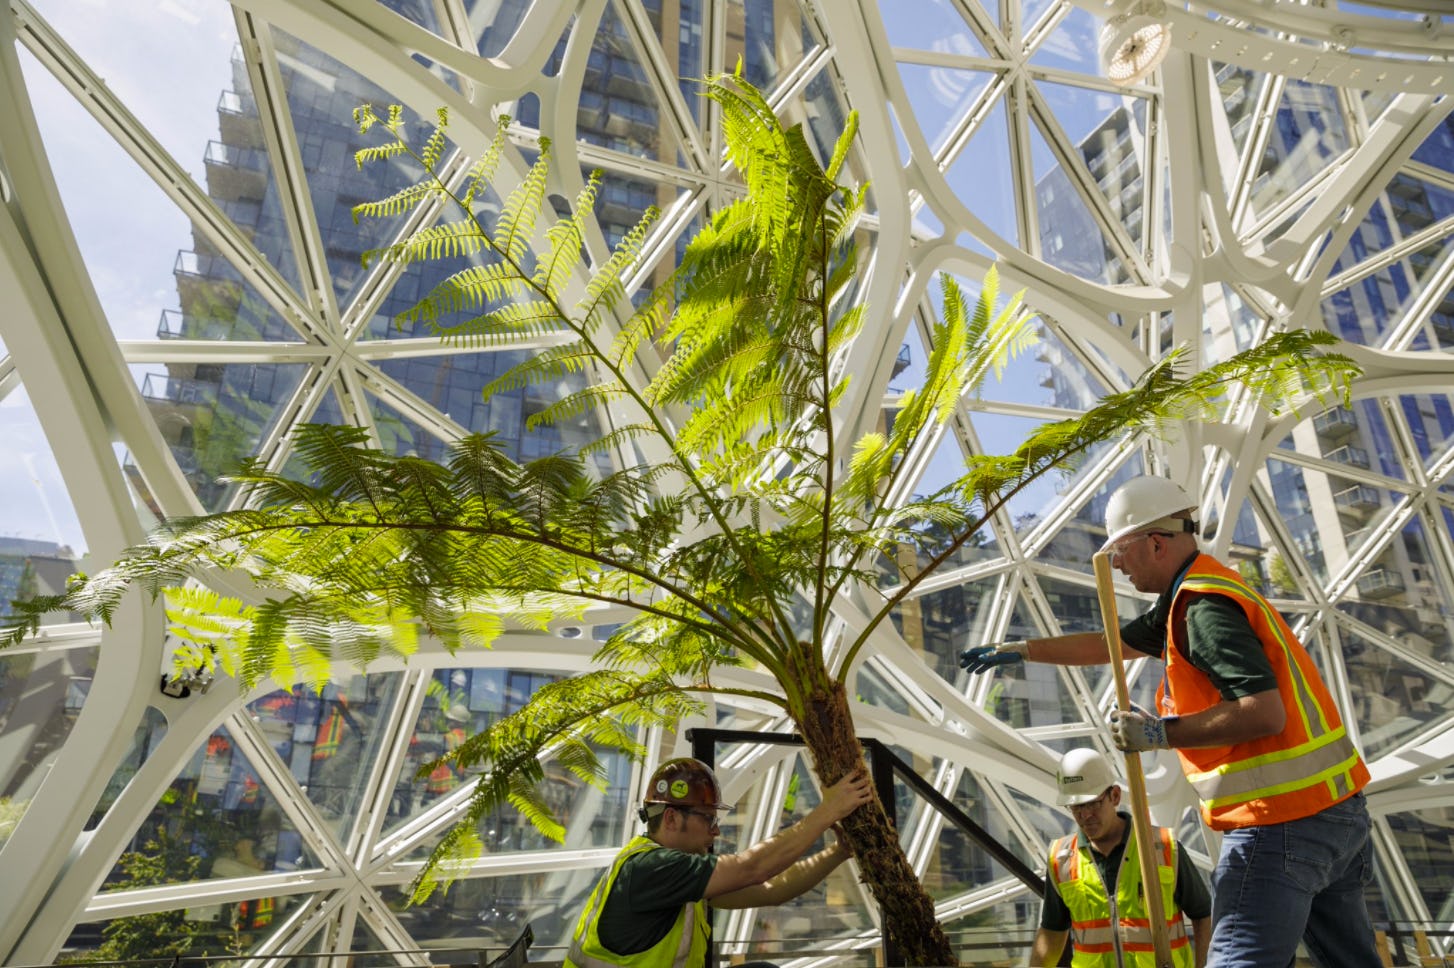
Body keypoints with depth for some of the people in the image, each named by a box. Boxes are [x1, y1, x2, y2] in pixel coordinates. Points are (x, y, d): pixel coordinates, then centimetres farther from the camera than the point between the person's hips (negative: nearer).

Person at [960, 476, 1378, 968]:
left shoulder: (1203, 607, -19)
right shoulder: (1191, 597, 14)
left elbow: (1264, 713, -28)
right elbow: (1108, 644, 22)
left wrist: (1161, 733, -21)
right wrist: (1020, 650, 24)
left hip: (1283, 823, -11)